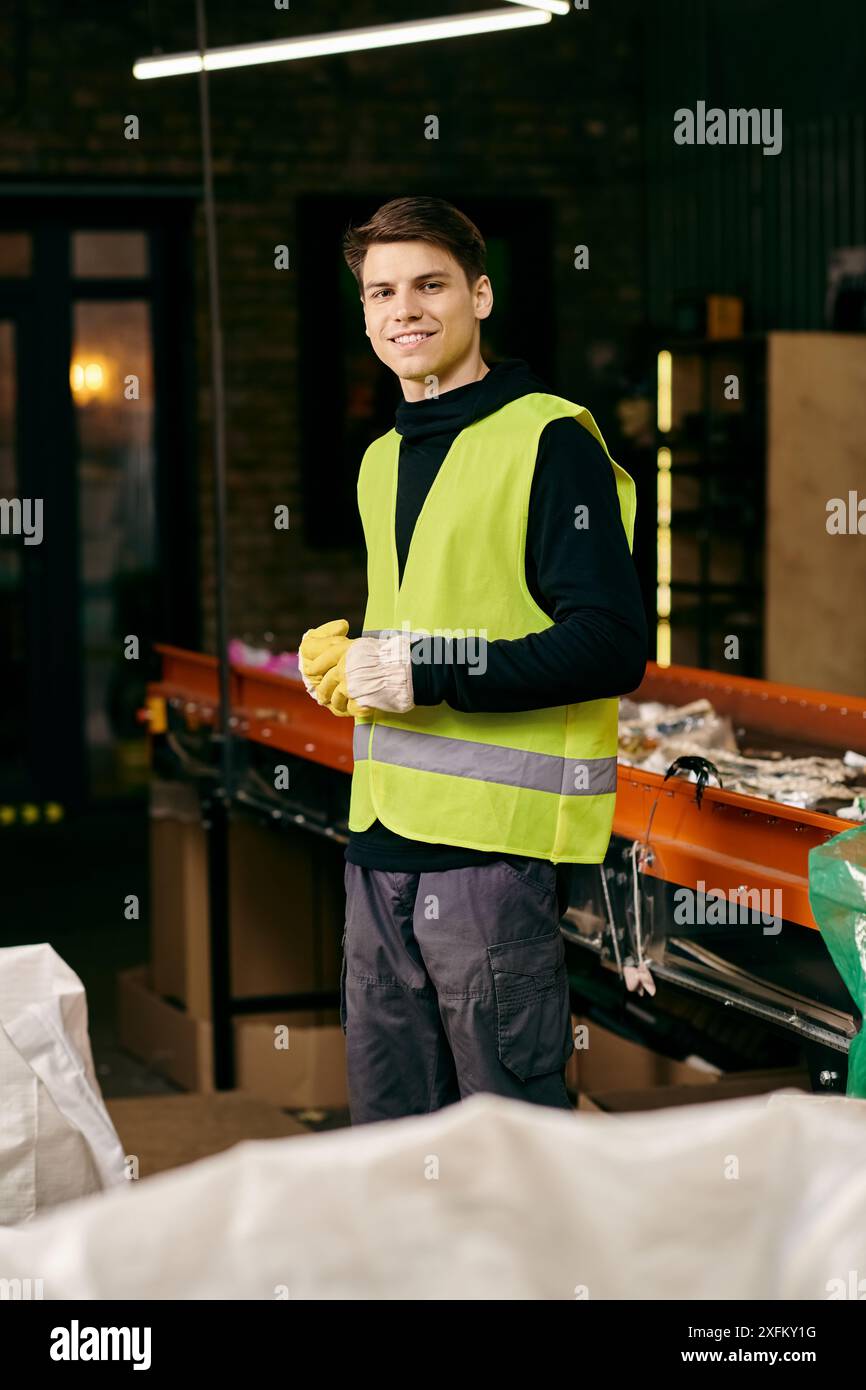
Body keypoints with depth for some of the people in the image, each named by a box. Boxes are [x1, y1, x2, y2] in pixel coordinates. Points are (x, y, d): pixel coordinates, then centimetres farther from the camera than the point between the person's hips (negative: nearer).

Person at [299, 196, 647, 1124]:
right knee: (384, 1142, 15)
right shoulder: (382, 459, 18)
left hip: (495, 841, -8)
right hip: (382, 838, 8)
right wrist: (342, 658, 8)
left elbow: (612, 648, -16)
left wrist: (426, 673, -18)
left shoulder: (549, 440, -8)